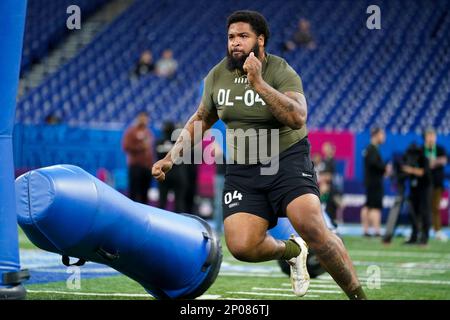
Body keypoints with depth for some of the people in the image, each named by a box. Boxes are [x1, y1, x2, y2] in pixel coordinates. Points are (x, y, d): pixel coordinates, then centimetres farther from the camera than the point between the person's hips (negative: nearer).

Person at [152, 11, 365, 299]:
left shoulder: (281, 72, -12)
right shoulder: (217, 75, 4)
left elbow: (297, 118, -29)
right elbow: (201, 119, 20)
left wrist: (258, 83, -31)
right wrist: (172, 157, 13)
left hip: (287, 159, -4)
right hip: (242, 169, 4)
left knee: (312, 227, -27)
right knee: (241, 246, -16)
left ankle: (358, 295, -10)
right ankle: (292, 251, 17)